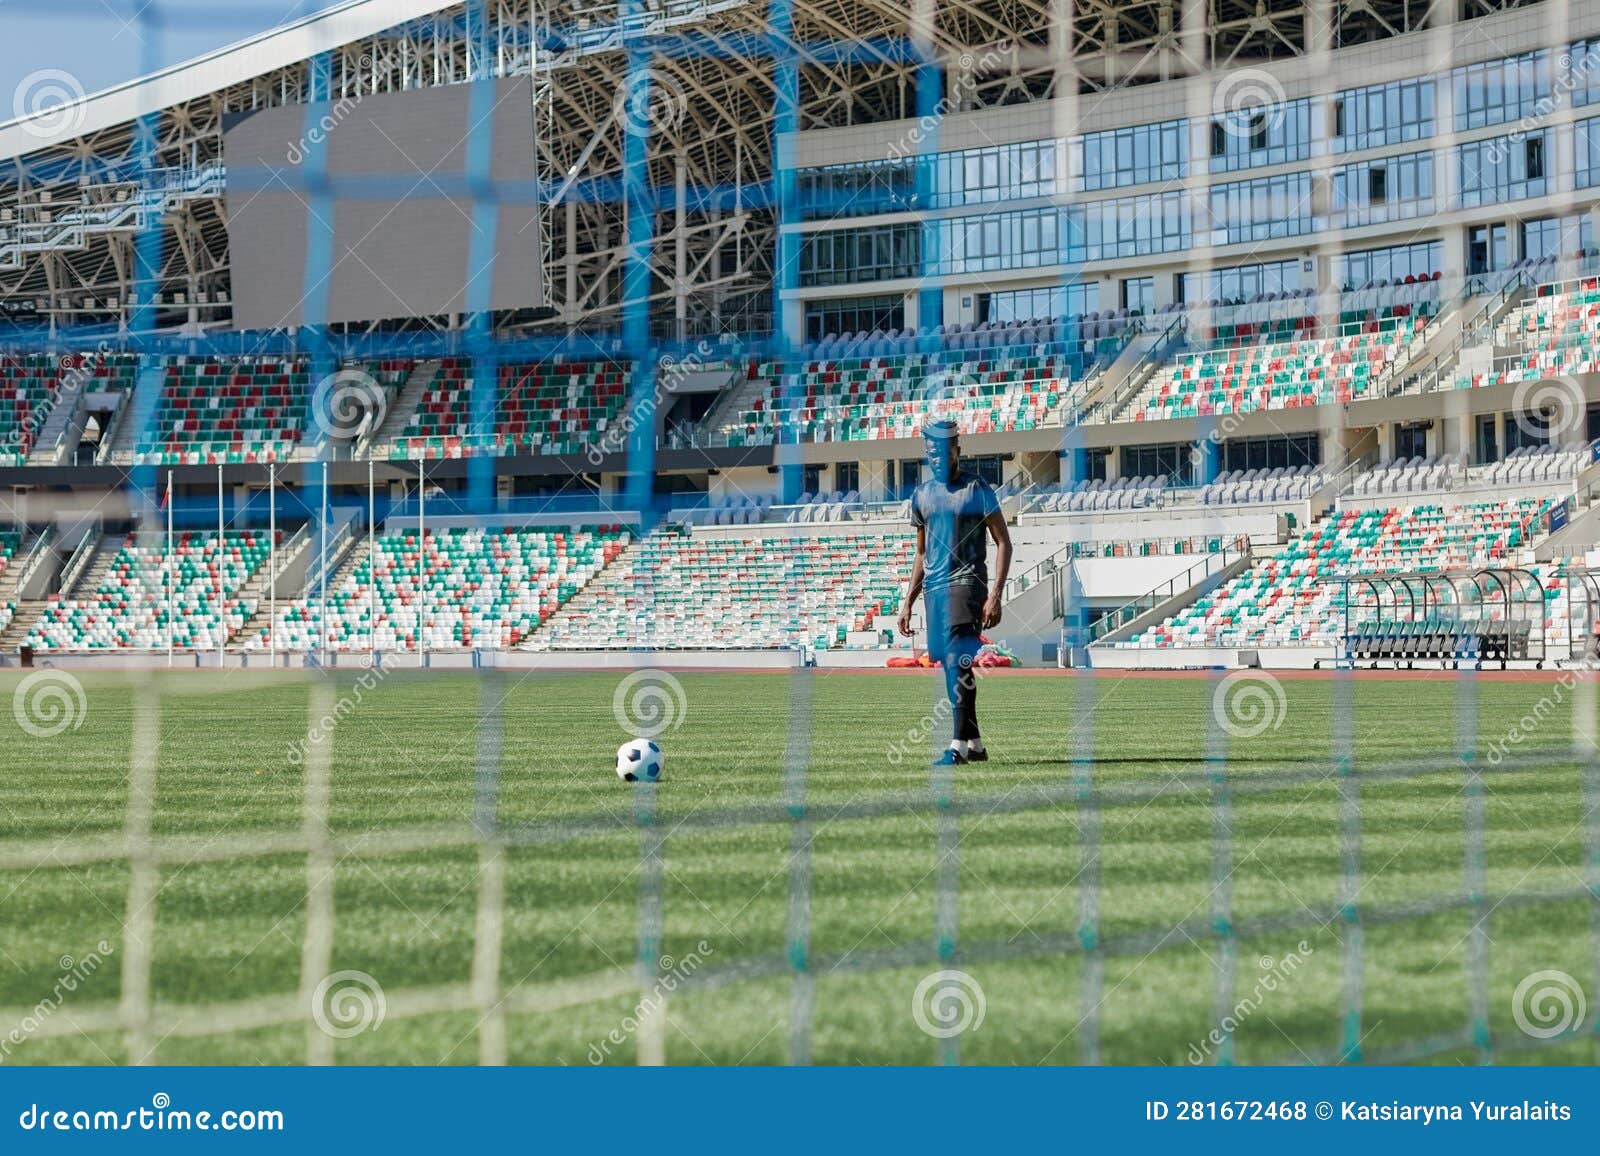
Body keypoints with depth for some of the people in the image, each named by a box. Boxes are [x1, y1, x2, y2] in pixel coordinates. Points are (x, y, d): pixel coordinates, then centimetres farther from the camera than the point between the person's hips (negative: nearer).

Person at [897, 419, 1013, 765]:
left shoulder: (977, 490, -3)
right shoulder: (922, 495, 14)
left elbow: (1003, 543, -5)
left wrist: (995, 596, -15)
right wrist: (908, 603, 17)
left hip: (966, 583, -6)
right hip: (934, 588, 6)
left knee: (958, 660, -17)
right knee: (951, 666, 8)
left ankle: (958, 745, -19)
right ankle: (974, 743, 16)